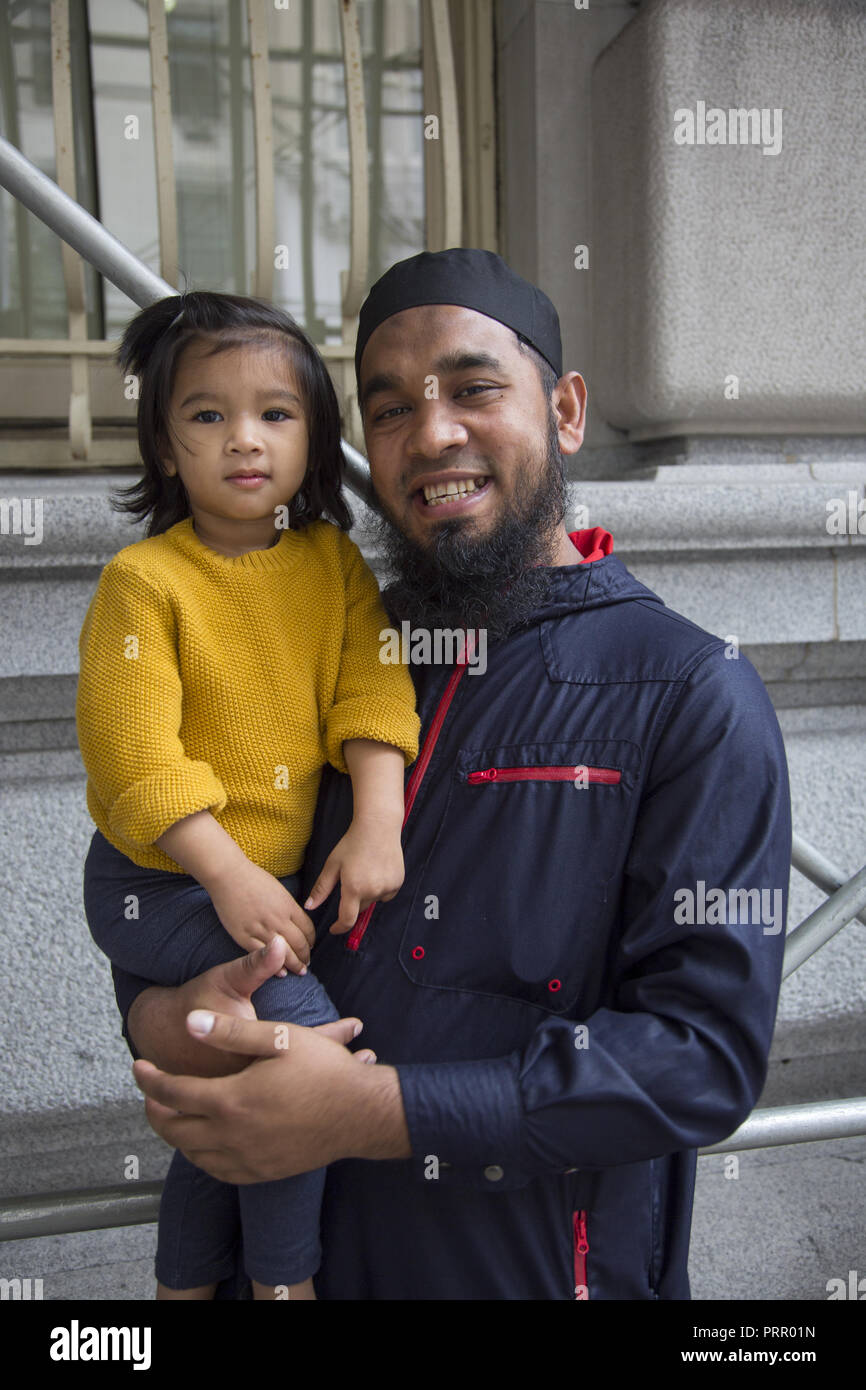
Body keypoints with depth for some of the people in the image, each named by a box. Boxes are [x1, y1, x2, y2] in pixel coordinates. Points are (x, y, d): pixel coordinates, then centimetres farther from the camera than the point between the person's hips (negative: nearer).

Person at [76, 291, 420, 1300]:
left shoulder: (332, 560, -2)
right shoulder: (142, 581, -17)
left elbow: (371, 691, -7)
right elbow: (137, 755, -20)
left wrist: (377, 825, -20)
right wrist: (232, 879, -25)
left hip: (278, 872, 6)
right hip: (158, 884, -5)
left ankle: (186, 1284, 42)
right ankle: (283, 1274, 3)